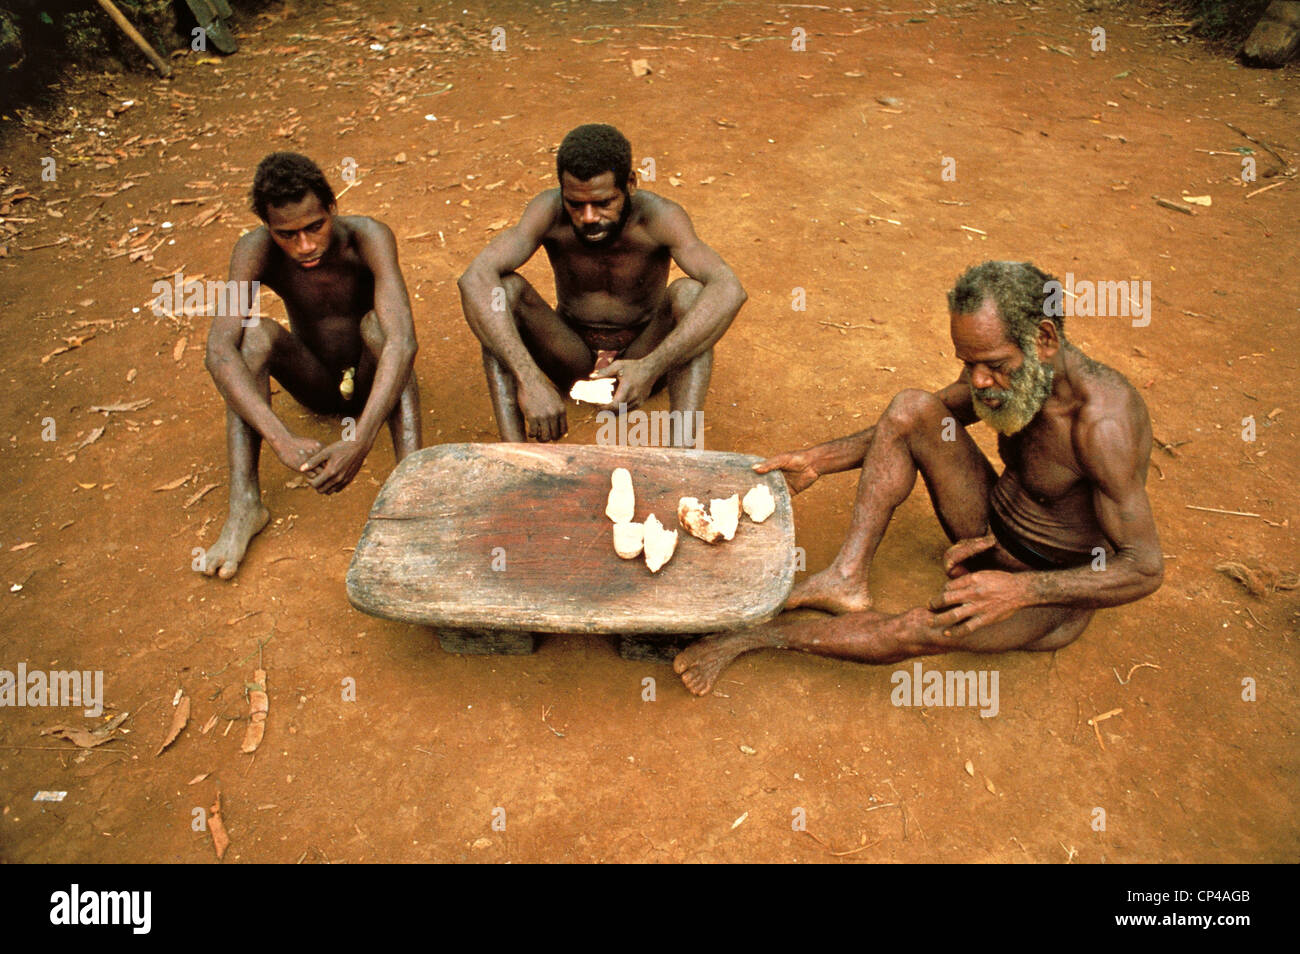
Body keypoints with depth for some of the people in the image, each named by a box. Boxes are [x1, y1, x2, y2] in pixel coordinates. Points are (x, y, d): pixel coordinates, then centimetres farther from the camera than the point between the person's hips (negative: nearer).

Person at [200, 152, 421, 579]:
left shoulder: (368, 238, -27)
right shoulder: (256, 251, -21)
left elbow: (403, 341, -41)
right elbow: (219, 351, -33)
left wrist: (361, 440, -52)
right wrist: (281, 439, -47)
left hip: (373, 384, -2)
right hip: (315, 385, 2)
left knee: (377, 323, -32)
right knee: (256, 333, -26)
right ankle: (244, 503, -31)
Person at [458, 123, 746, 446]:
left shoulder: (658, 217, -23)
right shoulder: (549, 212, -20)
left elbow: (730, 290, -38)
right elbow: (474, 279, -35)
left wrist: (652, 368, -50)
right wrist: (527, 377, -47)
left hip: (644, 353, -1)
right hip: (570, 355, 1)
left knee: (691, 292, -30)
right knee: (505, 288, -25)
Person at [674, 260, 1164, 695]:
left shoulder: (1102, 420, -31)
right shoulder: (1006, 369, -9)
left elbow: (1145, 568, -28)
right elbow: (909, 425, 5)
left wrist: (1020, 589, -41)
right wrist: (820, 459, -5)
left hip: (1055, 591, -6)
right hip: (989, 530, 6)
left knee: (932, 627, -37)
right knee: (911, 408, -16)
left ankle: (756, 635, -24)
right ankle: (848, 577, -20)